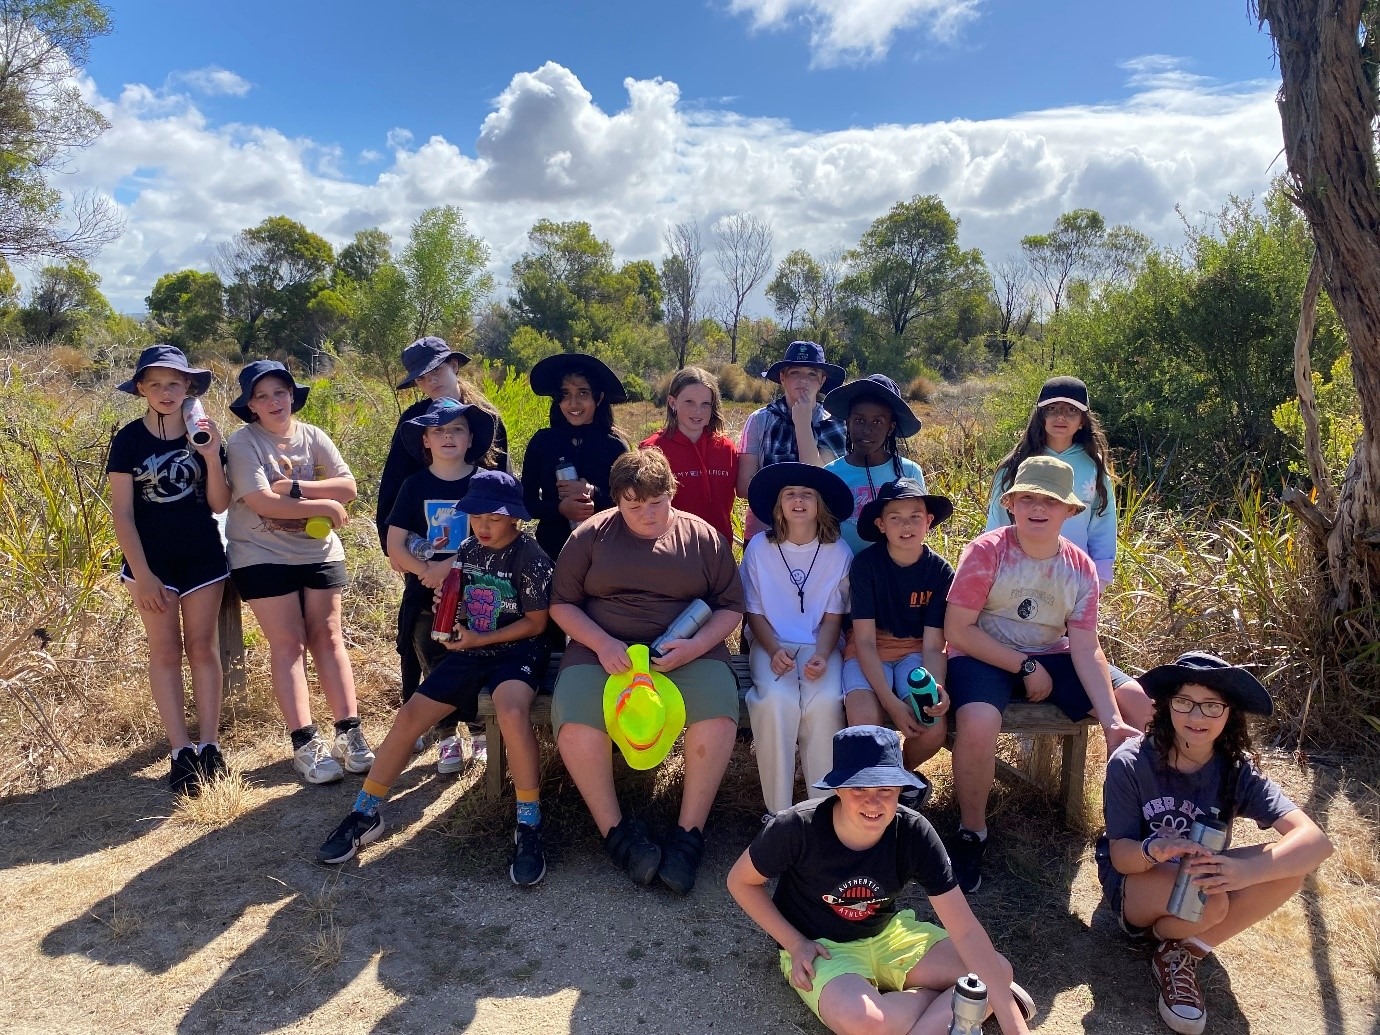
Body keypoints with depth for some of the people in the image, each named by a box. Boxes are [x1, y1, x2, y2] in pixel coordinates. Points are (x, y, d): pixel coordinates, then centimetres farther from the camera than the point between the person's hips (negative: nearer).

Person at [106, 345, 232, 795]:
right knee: (165, 652, 3)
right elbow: (121, 512, -7)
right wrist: (142, 574, -11)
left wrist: (212, 457, -19)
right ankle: (181, 752, 7)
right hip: (151, 560, -1)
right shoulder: (128, 439, -6)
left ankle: (209, 746, 11)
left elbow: (219, 505, -4)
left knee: (203, 648, 5)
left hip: (203, 558, 1)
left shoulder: (203, 433, -1)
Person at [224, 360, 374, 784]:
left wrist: (295, 486, -19)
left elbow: (347, 486, -8)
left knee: (328, 637, 3)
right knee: (288, 645, -3)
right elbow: (261, 502, -20)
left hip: (320, 552, 3)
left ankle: (348, 731, 6)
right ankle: (305, 743, 0)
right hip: (264, 557, -3)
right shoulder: (243, 443, -9)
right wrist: (323, 505, -16)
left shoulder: (314, 437, 2)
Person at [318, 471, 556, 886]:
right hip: (469, 651, 6)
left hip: (517, 650, -6)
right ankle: (364, 814, 11)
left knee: (512, 712, -36)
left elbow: (535, 623, -10)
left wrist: (481, 639, -17)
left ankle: (529, 827, -24)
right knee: (410, 715, -7)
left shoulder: (530, 556, -10)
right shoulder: (467, 550, 8)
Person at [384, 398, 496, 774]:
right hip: (426, 598, 2)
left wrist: (449, 566, -18)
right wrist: (426, 570, -17)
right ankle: (447, 739, 21)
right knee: (436, 670, 6)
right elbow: (395, 546, -1)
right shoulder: (415, 485, 3)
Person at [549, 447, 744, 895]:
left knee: (718, 714, -30)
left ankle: (689, 833, -13)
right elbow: (562, 602, 5)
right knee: (574, 722, -29)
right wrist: (602, 644, -13)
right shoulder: (591, 535, 6)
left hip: (687, 651, 0)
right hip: (603, 649, 0)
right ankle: (615, 830, -9)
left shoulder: (703, 536, 6)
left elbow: (730, 606, 7)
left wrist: (695, 646, -13)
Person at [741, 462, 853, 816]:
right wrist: (774, 651, -14)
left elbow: (833, 616, 1)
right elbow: (755, 612, 3)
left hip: (820, 647, 0)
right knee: (776, 701, -31)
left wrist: (822, 656, -16)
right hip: (772, 644, 0)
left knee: (825, 702, -30)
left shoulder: (838, 552, -1)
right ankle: (778, 810, -16)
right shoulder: (759, 548, -1)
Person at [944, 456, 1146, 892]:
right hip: (983, 656, -5)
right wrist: (1026, 666, -18)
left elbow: (1086, 648, -7)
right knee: (978, 722, -37)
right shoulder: (986, 551, -15)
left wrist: (1112, 721, -20)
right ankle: (971, 832, -9)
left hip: (1051, 658, 5)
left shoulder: (1080, 567, -2)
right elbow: (957, 630, -17)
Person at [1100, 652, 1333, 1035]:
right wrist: (1152, 850, -44)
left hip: (1201, 880, 4)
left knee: (1291, 865, -23)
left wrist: (1246, 871, -45)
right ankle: (1163, 938, 1)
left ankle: (1184, 954, -9)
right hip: (1136, 880, -4)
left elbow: (1316, 840, -26)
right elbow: (1119, 854, -19)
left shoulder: (1237, 770, -15)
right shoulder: (1130, 763, -22)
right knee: (1208, 901, -36)